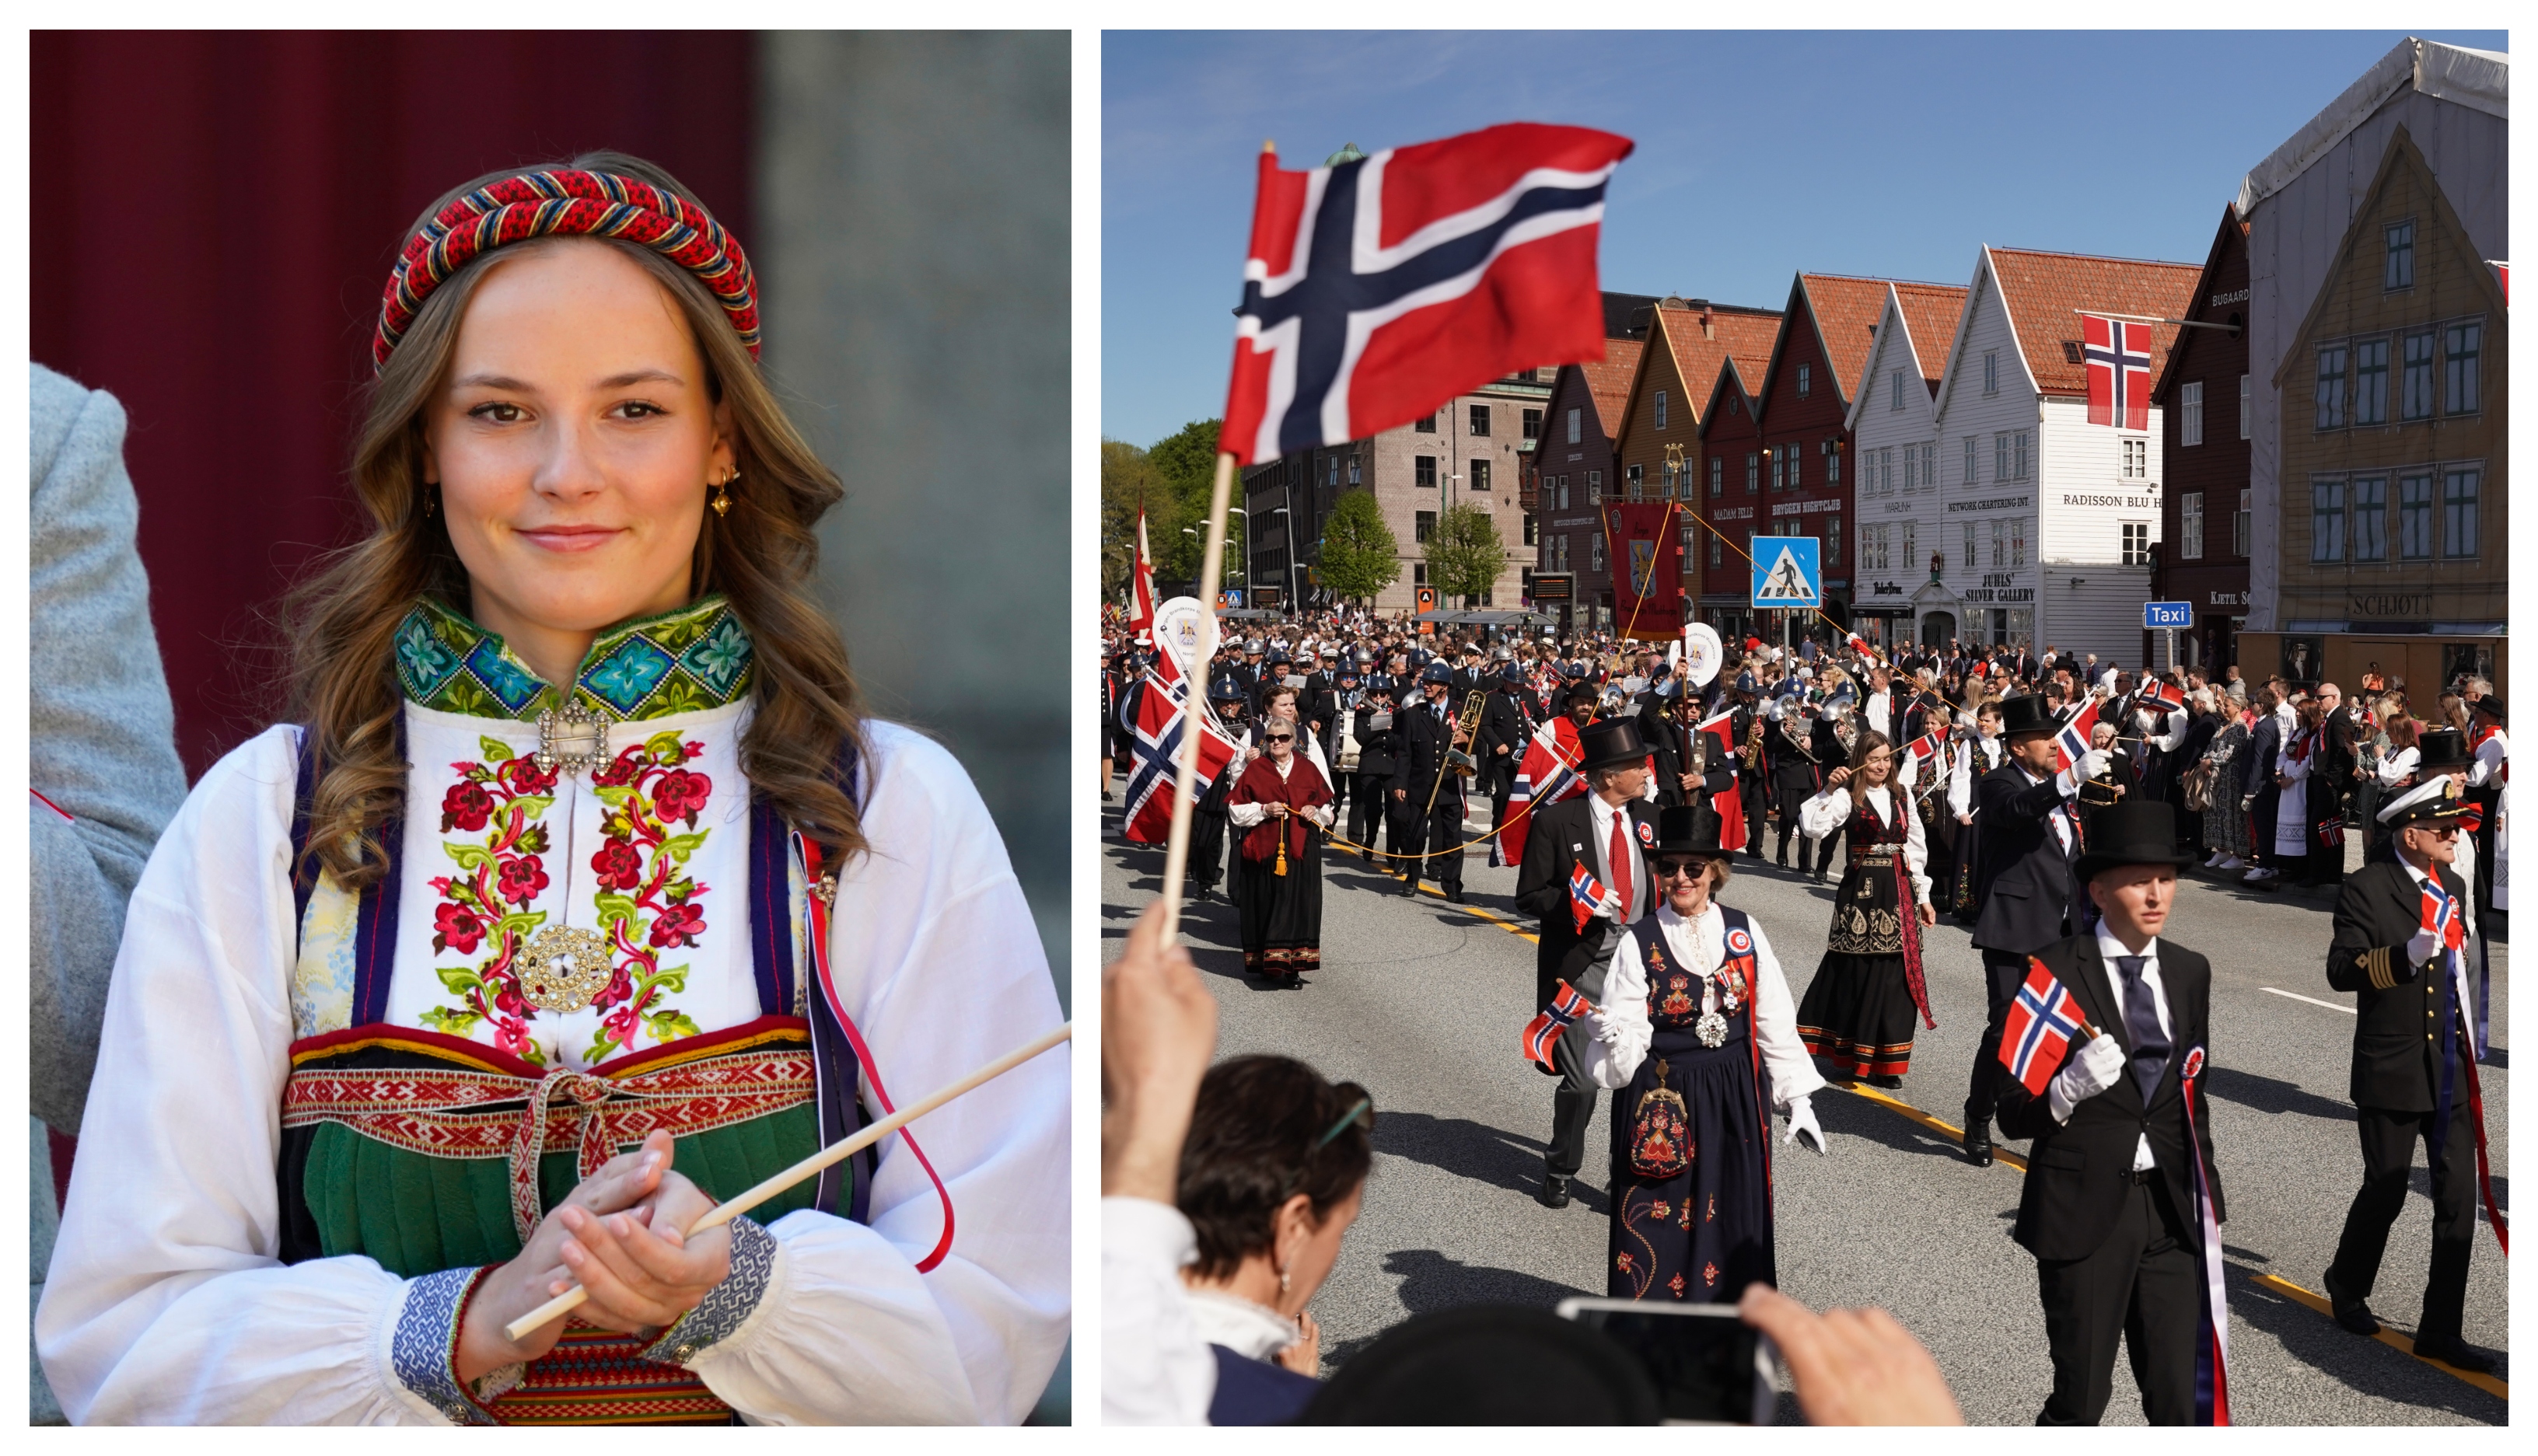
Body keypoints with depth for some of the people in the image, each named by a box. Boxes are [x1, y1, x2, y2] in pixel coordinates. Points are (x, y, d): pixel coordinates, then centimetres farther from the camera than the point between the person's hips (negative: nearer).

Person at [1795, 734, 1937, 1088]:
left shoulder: (1903, 796, 10)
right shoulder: (1848, 797, -4)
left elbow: (1916, 847, 13)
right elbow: (1812, 827, -19)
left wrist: (1923, 895, 11)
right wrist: (1828, 791, -26)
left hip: (1899, 890, 4)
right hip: (1862, 889, -4)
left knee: (1897, 974, 5)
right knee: (1859, 971, -1)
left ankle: (1885, 1061, 15)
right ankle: (1854, 1056, 12)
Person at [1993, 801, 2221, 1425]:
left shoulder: (2190, 971, 8)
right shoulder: (2056, 971, -9)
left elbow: (2190, 1094, 18)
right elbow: (2015, 1114, -8)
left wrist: (2205, 1188, 12)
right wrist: (2072, 1088, -26)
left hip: (2170, 1209, 5)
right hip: (2084, 1209, -4)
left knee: (2178, 1396, 7)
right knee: (2081, 1397, 4)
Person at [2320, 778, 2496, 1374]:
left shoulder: (2454, 885, 8)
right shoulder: (2367, 887, -12)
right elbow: (2340, 968, -20)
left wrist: (2467, 1033, 19)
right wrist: (2405, 955, -34)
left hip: (2449, 1068, 6)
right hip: (2392, 1070, -6)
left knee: (2459, 1198, 4)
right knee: (2385, 1193, 7)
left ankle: (2441, 1330, 13)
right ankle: (2348, 1288, 33)